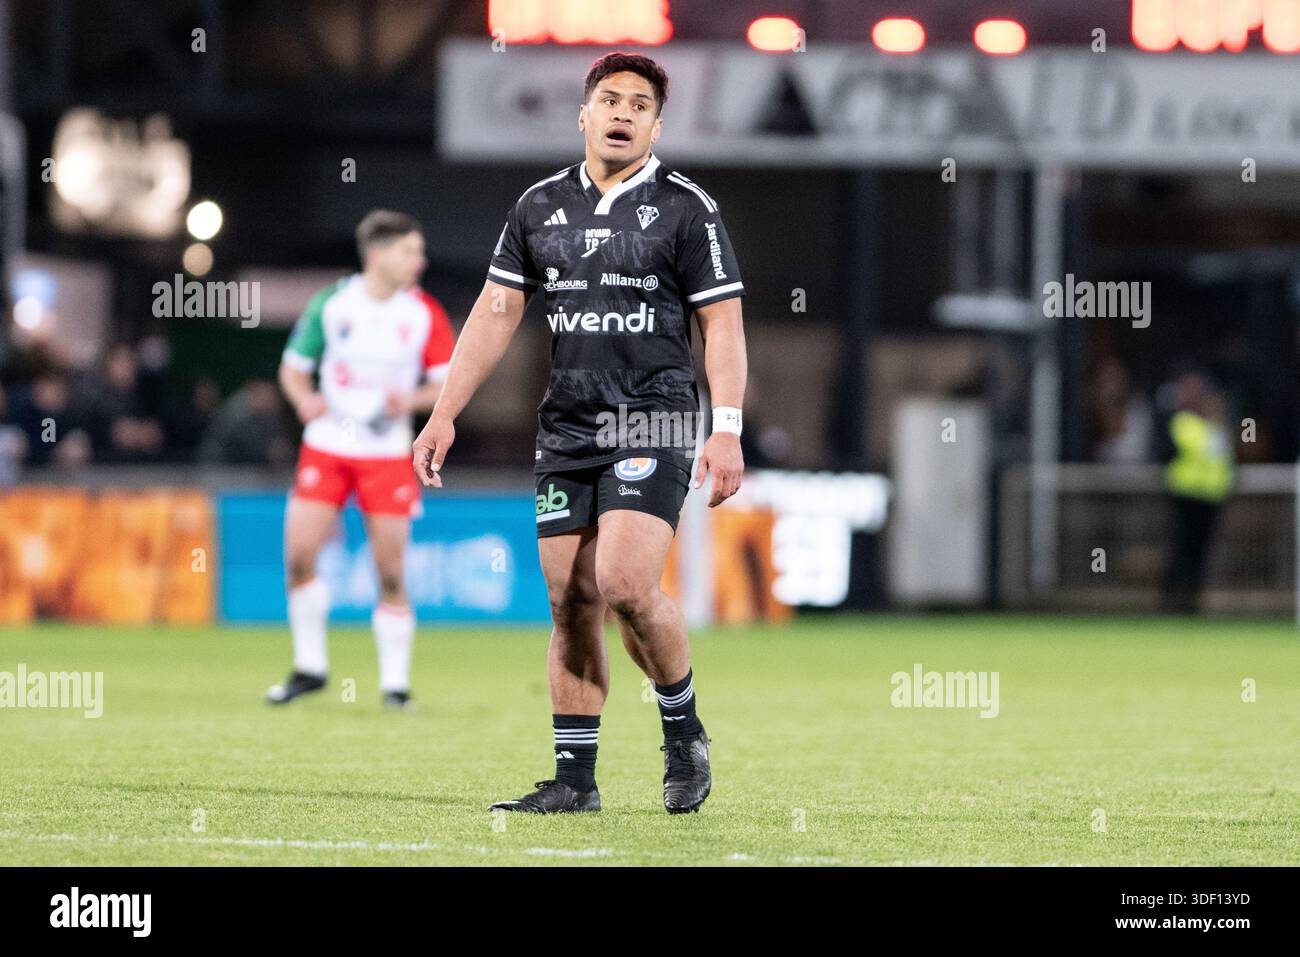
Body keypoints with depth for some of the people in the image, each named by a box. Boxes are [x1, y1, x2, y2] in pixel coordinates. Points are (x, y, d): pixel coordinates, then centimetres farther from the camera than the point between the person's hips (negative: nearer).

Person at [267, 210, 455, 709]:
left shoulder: (425, 313, -3)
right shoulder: (330, 304, -3)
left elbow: (448, 383, -1)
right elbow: (293, 367, 7)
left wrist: (413, 398, -20)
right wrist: (304, 399, -14)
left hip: (387, 453, -1)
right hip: (326, 446, 1)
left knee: (390, 570, -4)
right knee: (299, 553, -9)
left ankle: (395, 681, 7)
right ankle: (309, 666, 7)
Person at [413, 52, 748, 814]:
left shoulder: (686, 208, 0)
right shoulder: (540, 206, 11)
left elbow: (722, 324, -2)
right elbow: (495, 314, 14)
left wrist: (727, 432, -12)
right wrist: (444, 415, 8)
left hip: (654, 426, -4)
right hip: (565, 431, 4)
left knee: (628, 585, -19)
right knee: (572, 605, 2)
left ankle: (685, 734, 3)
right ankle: (576, 780, 8)